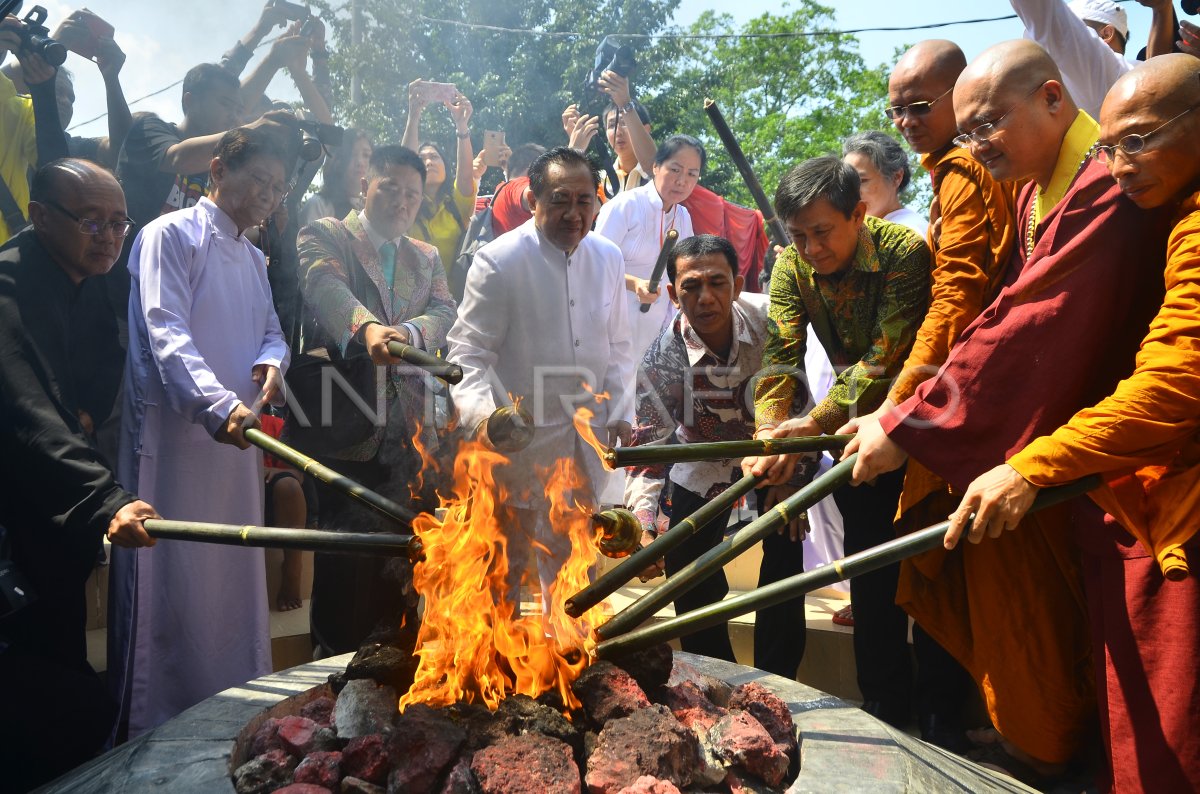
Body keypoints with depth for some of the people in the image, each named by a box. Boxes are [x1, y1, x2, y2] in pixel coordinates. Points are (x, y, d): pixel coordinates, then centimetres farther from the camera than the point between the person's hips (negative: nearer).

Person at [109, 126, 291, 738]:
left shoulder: (252, 257, 19)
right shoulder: (171, 236, -6)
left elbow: (270, 329, 23)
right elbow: (165, 332, -18)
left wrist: (271, 360, -3)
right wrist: (218, 403, -32)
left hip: (237, 435, 8)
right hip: (175, 436, -7)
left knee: (235, 578, 13)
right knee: (172, 585, -2)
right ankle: (156, 729, 11)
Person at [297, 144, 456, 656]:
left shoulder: (427, 258, 19)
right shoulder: (326, 237, 3)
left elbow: (444, 312, 2)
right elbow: (325, 287, -18)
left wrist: (407, 333, -20)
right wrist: (368, 327, -38)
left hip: (409, 433, 4)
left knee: (402, 552, 9)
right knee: (345, 558, 1)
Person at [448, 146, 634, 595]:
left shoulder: (608, 258, 3)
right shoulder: (498, 261, -13)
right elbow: (468, 351, -14)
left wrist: (620, 411, 5)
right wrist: (480, 412, -30)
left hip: (587, 437, 5)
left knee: (574, 558, 20)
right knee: (508, 558, 9)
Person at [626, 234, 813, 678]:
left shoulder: (768, 317, -29)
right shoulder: (663, 358, -30)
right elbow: (648, 448, -30)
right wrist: (644, 529, -44)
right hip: (704, 464, 1)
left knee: (784, 559, -9)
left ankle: (774, 686, 11)